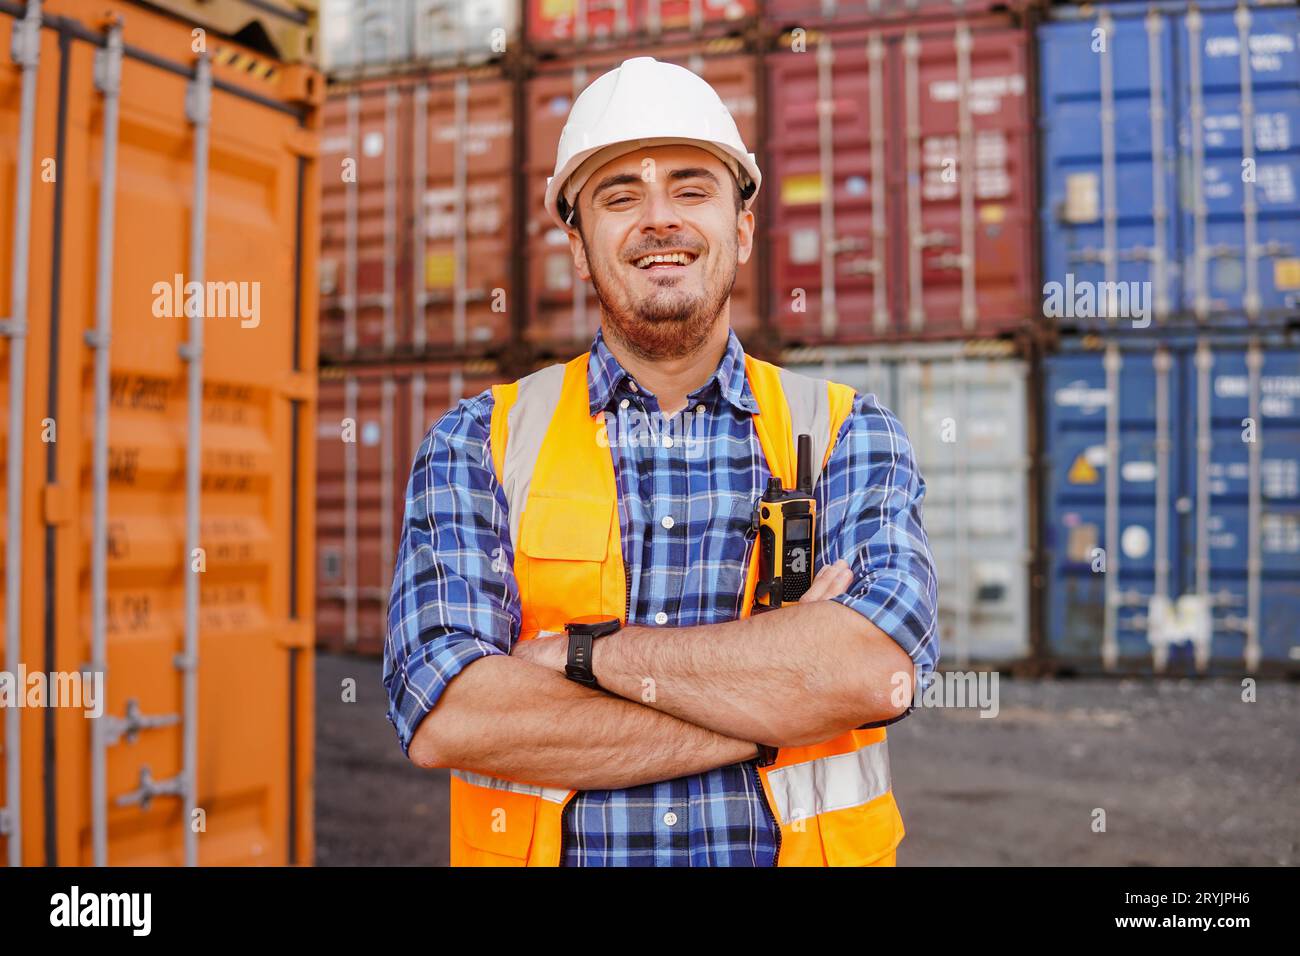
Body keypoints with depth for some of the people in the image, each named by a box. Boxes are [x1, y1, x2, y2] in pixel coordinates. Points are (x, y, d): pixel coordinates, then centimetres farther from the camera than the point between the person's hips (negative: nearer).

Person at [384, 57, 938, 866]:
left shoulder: (848, 435, -2)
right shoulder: (476, 444, -3)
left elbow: (877, 668, -20)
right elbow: (443, 716, -17)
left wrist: (588, 651, -18)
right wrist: (776, 704, -19)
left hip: (803, 846, 1)